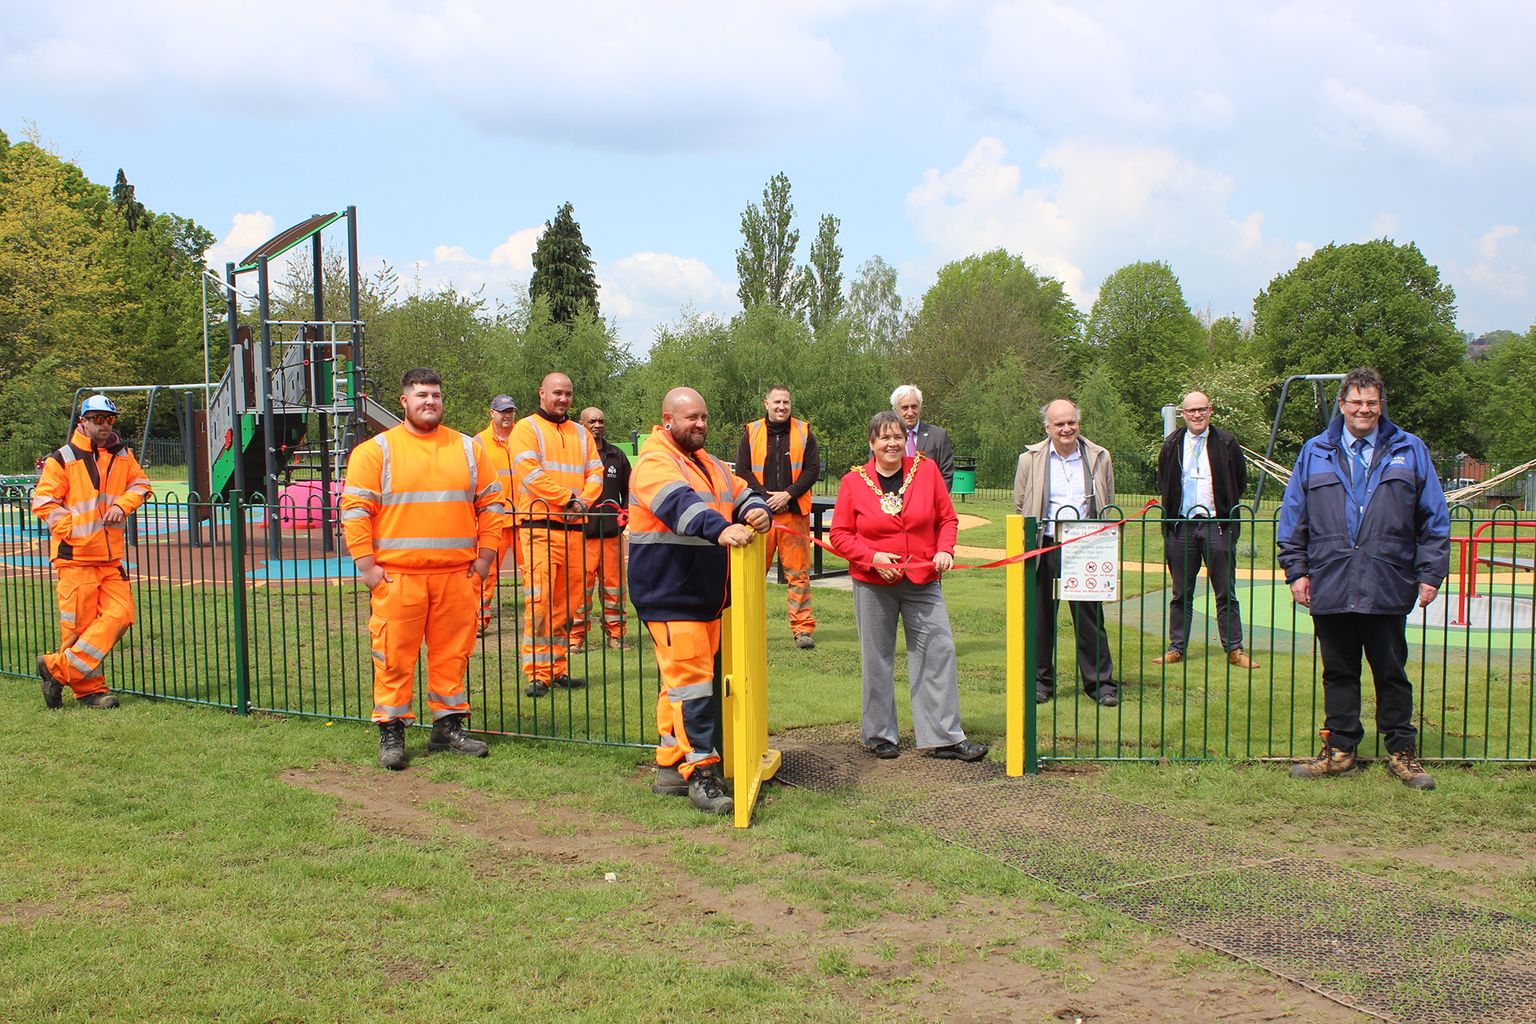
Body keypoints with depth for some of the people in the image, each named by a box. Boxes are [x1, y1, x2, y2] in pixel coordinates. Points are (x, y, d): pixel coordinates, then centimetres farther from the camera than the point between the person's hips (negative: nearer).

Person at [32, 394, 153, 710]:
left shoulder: (123, 456, 12)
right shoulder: (61, 459, -3)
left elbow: (140, 484, 17)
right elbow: (42, 501, -5)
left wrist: (122, 504, -3)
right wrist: (73, 529, -14)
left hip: (111, 556, 5)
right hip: (75, 556, -5)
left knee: (120, 615, -4)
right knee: (80, 625, -3)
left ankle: (58, 669, 3)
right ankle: (88, 689, 11)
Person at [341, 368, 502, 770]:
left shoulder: (468, 449, 12)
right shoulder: (375, 451, 2)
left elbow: (491, 503, 14)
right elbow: (354, 510, -1)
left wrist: (485, 555, 6)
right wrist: (366, 566, -7)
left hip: (457, 577, 3)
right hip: (397, 577, -3)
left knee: (452, 654, 8)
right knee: (395, 658, -1)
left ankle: (449, 727, 18)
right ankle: (391, 733, 8)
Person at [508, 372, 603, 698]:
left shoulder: (581, 434, 20)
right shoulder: (527, 428, 2)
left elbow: (595, 473, 11)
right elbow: (530, 473, -11)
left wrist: (583, 500, -9)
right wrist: (568, 498, -14)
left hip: (574, 528, 6)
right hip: (540, 527, -5)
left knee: (566, 602, 7)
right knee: (539, 599, -12)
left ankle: (559, 668, 14)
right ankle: (537, 674, -10)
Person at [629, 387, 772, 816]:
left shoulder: (711, 466, 19)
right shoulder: (654, 463, -12)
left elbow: (741, 494, 12)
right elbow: (680, 504, -31)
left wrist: (756, 511, -13)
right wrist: (719, 528, -48)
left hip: (706, 595, 9)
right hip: (669, 594, -9)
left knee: (682, 679, 13)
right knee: (690, 679, -12)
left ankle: (670, 766, 21)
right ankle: (700, 772, -10)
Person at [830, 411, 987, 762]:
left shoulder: (926, 470, 3)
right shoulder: (854, 482, -2)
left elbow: (947, 518, 8)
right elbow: (840, 535, -1)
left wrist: (945, 550, -10)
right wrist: (873, 557, -15)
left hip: (923, 580, 1)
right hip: (873, 583, -1)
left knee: (938, 652, -3)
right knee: (877, 659, 6)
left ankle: (944, 737, 4)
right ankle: (880, 736, 20)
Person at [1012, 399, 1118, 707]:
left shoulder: (1099, 458, 5)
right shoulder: (1030, 459, 2)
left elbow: (1108, 507, 13)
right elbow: (1020, 507, 10)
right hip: (1044, 548, 0)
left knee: (1090, 618, 3)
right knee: (1040, 618, 6)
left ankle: (1100, 682, 11)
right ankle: (1041, 681, 18)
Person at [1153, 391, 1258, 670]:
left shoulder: (1226, 444, 1)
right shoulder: (1172, 445, 7)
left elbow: (1240, 482, 10)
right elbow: (1163, 483, 20)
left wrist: (1226, 509, 5)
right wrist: (1171, 508, 11)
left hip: (1217, 524, -2)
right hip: (1181, 524, 2)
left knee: (1226, 592, 2)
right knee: (1181, 593, 8)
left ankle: (1234, 650, 6)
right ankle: (1176, 648, 14)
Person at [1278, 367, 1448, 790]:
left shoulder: (1409, 451, 7)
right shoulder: (1315, 453, 9)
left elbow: (1434, 520, 7)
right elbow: (1293, 520, 11)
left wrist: (1431, 574, 1)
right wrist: (1296, 570, 3)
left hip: (1388, 588, -1)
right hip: (1330, 589, 1)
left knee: (1392, 674, 7)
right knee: (1338, 673, 9)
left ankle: (1402, 752, 17)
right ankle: (1340, 751, 18)